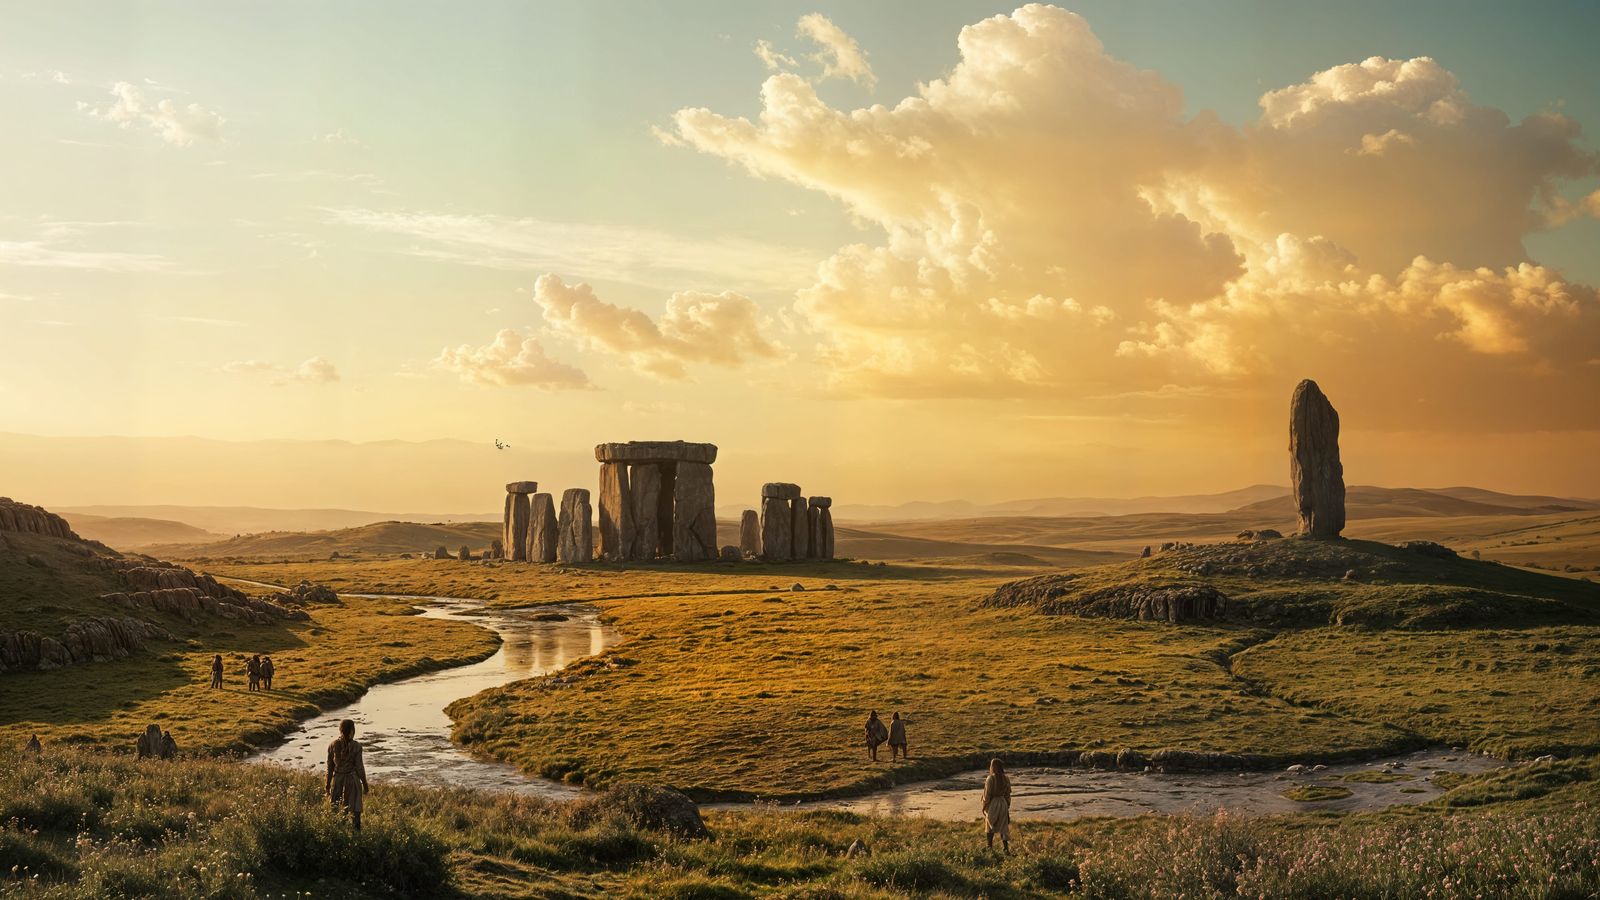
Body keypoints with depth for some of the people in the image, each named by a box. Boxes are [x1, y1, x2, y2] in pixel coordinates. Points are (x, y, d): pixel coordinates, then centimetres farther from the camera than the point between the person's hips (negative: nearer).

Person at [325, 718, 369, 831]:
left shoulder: (332, 745, -2)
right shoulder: (356, 746, -11)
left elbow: (330, 766, 3)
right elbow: (359, 767, -8)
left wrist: (327, 784, 11)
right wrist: (365, 784, 2)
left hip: (337, 779, 3)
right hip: (352, 779, -3)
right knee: (355, 811, 6)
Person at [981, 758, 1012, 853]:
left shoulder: (990, 779, -16)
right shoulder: (1006, 779, -2)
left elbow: (987, 794, -13)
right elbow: (1008, 795, 5)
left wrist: (984, 806, -1)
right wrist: (1007, 806, 16)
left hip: (992, 804, -3)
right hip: (1003, 803, 3)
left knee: (990, 826, 16)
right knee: (1003, 827, 10)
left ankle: (990, 847, 22)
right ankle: (1006, 848, 4)